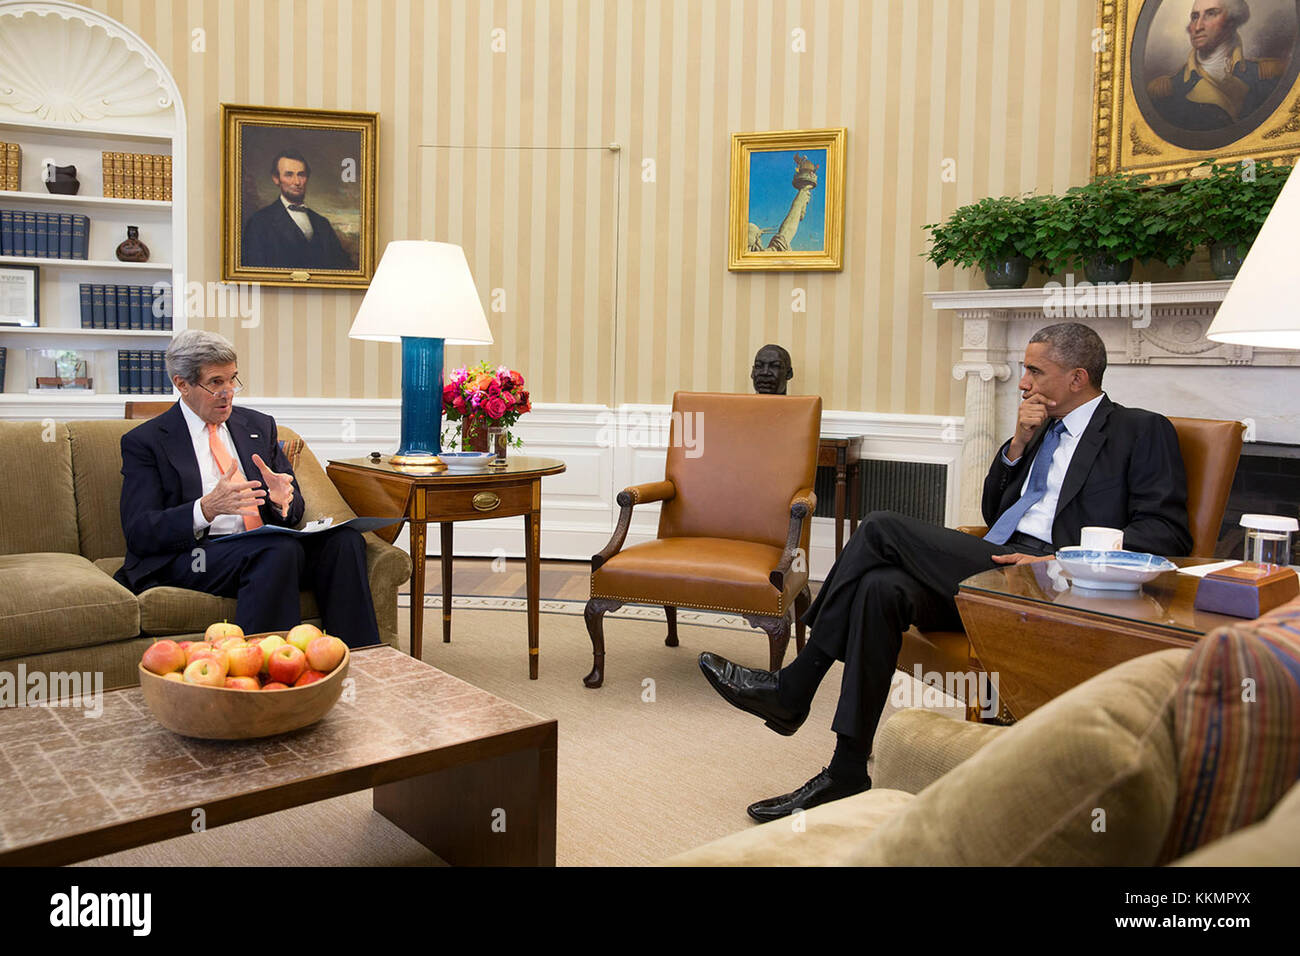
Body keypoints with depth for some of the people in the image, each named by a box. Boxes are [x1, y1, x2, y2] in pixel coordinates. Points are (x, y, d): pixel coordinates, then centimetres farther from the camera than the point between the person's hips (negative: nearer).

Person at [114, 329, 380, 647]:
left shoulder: (259, 426, 20)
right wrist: (207, 508, -22)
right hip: (196, 557, -5)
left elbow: (296, 508, 19)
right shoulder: (144, 442, 6)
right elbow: (139, 532, -5)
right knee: (281, 550, -35)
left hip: (266, 546, 5)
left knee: (345, 540, -24)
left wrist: (282, 499, -8)